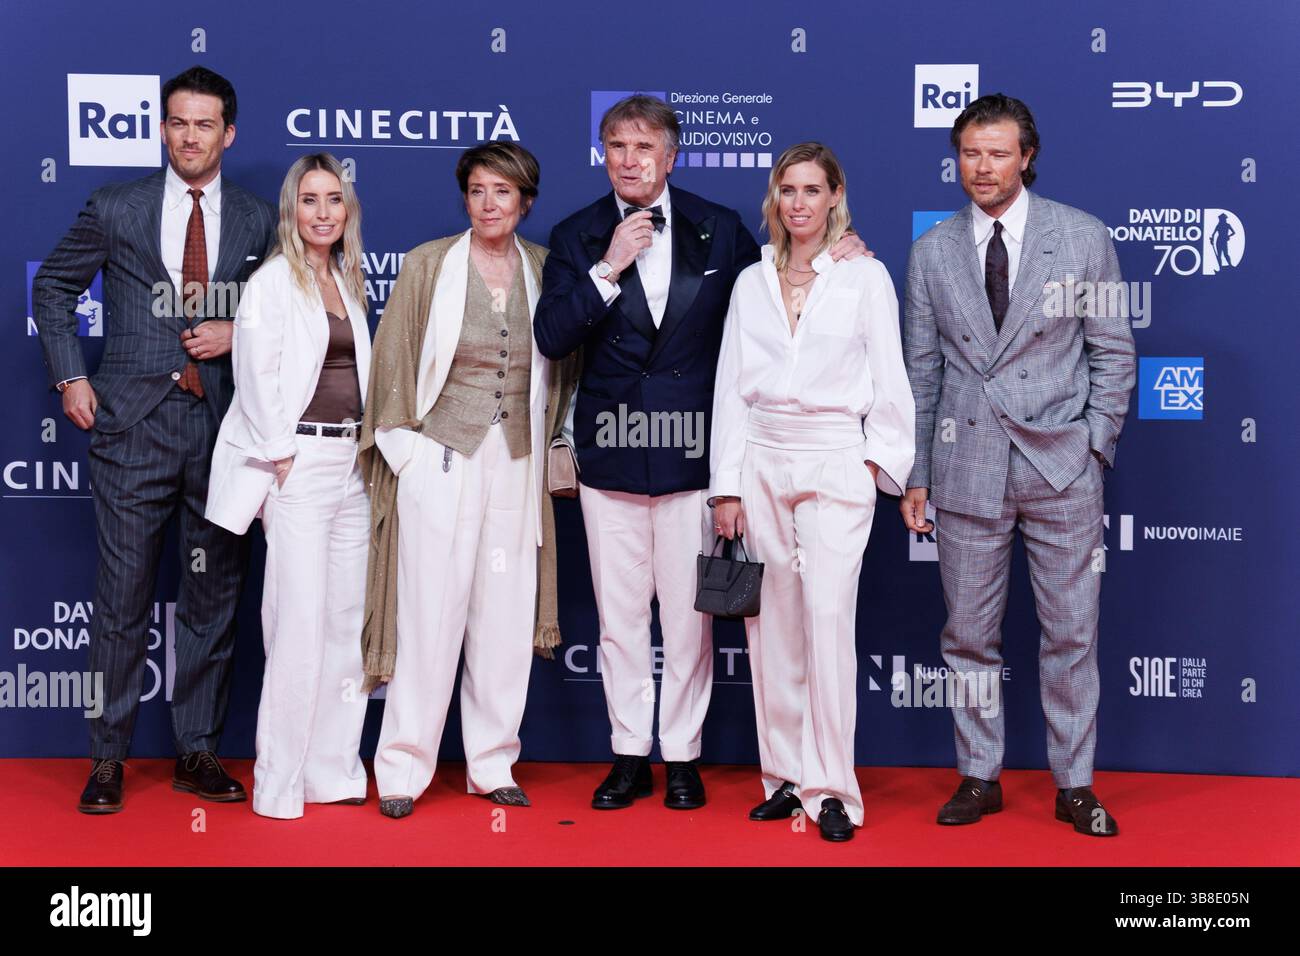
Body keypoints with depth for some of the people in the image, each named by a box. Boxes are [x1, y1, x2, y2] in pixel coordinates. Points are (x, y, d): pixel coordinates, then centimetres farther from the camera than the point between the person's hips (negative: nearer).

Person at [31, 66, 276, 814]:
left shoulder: (259, 222, 7)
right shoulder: (116, 210, 5)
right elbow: (54, 286, 14)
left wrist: (242, 333, -5)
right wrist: (71, 374, 5)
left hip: (223, 423, 1)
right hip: (134, 422, -1)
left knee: (214, 598, 7)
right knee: (123, 597, 2)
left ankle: (199, 752, 18)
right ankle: (110, 757, 14)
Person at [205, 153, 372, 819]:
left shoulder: (348, 282, 16)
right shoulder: (273, 281, -4)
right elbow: (257, 376, -10)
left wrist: (367, 449, 11)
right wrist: (283, 460, -12)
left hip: (351, 460, 7)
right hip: (298, 462, -7)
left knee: (348, 616, 7)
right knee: (300, 620, -9)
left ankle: (334, 771, 16)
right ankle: (280, 783, 0)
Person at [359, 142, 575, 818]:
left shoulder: (542, 269, 8)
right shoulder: (428, 265, -1)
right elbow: (394, 358, 2)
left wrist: (543, 441, 11)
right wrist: (403, 447, -2)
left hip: (516, 462, 3)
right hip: (442, 458, -3)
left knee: (508, 618, 6)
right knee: (431, 615, -3)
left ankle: (492, 763, 18)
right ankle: (403, 770, 8)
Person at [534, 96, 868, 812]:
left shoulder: (720, 230, 5)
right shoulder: (577, 238, 5)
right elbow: (549, 338, -5)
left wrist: (820, 260, -3)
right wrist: (609, 269, -14)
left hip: (692, 449, -1)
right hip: (610, 451, 1)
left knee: (688, 613, 4)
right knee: (619, 613, 8)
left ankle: (682, 757, 17)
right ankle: (629, 755, 20)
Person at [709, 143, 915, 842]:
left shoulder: (866, 277, 2)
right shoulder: (751, 282, 11)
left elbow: (889, 380, 4)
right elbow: (731, 386, 10)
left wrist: (879, 463, -4)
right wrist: (727, 486, 5)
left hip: (835, 465, -3)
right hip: (762, 463, 4)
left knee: (828, 618, -12)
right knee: (772, 625, 4)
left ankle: (830, 789, -5)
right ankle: (784, 777, 14)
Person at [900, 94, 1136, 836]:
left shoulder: (1083, 238, 1)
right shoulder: (932, 252, 6)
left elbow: (1113, 351, 4)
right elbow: (920, 371, 7)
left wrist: (1095, 444, -3)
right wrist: (915, 474, 4)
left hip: (1062, 468, -1)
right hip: (967, 466, 2)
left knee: (1071, 635, 5)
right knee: (970, 635, 7)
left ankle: (1076, 786, 17)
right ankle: (980, 777, 21)